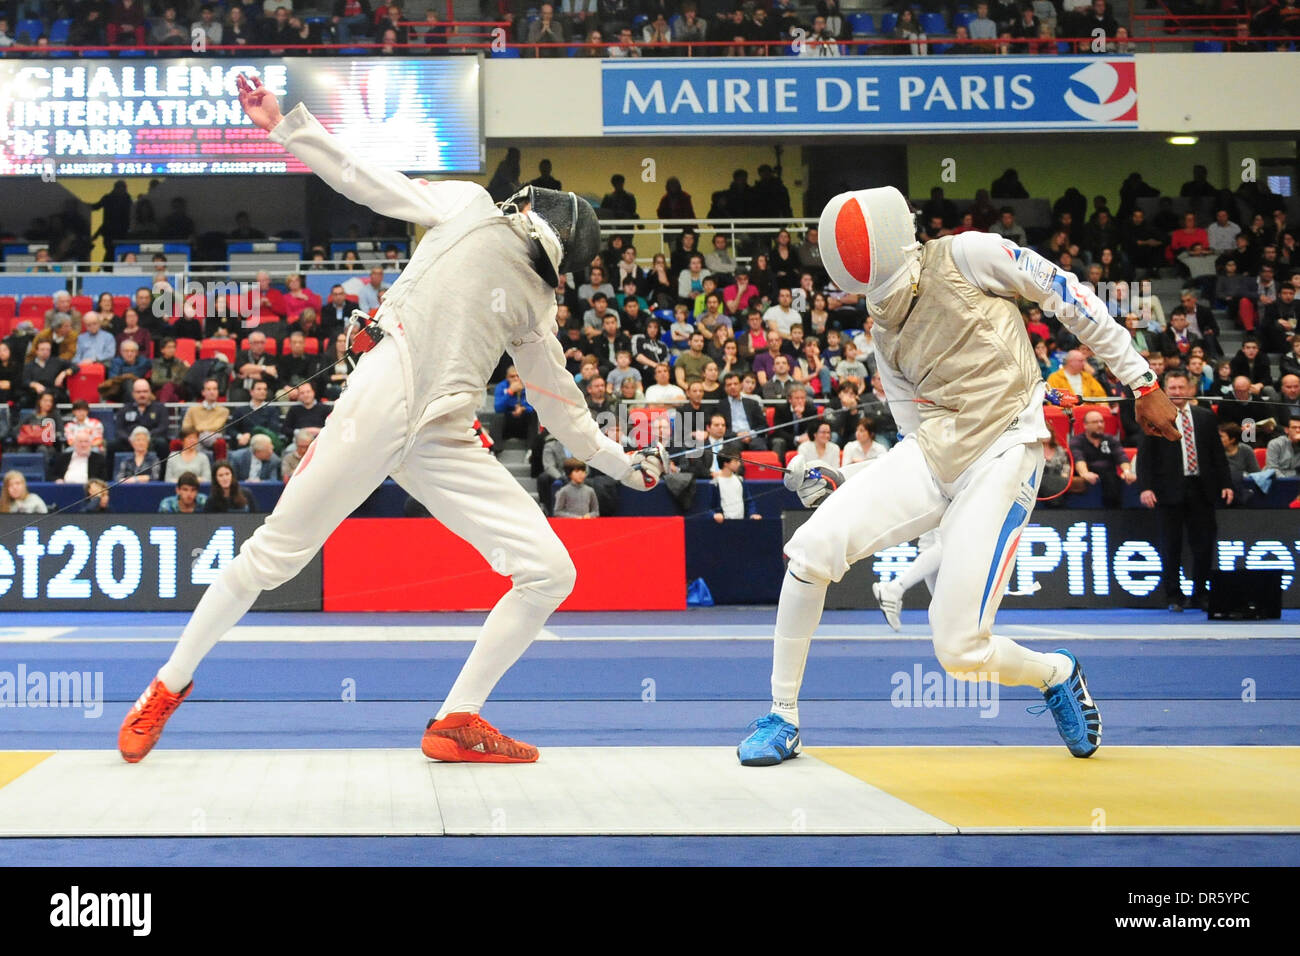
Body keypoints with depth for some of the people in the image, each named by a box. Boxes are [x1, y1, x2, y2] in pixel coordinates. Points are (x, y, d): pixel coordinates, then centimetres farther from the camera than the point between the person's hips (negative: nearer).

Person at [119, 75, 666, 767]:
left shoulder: (534, 303, 23)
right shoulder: (472, 207, 12)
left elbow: (559, 399, 28)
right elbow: (363, 179, 8)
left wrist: (624, 465, 26)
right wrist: (284, 123, 0)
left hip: (445, 442, 5)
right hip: (379, 405, -5)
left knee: (550, 574, -6)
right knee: (272, 557, -1)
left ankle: (456, 721, 4)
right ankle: (169, 687, 21)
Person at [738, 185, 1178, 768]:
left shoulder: (965, 256, -4)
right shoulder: (885, 338, 15)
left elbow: (1068, 298, -1)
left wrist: (1143, 383, -2)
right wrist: (840, 481, 6)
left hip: (1003, 457, -6)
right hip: (930, 458, 6)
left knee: (959, 650, -11)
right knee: (812, 549, -14)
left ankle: (1055, 675, 24)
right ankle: (782, 718, 2)